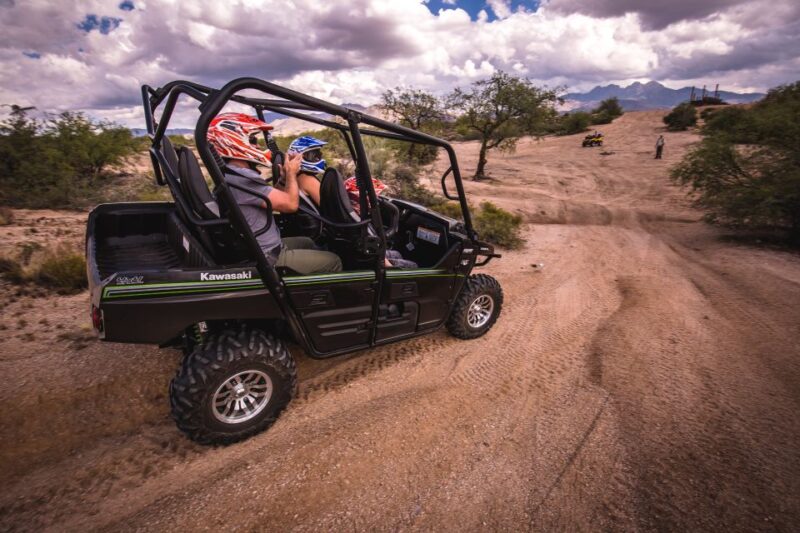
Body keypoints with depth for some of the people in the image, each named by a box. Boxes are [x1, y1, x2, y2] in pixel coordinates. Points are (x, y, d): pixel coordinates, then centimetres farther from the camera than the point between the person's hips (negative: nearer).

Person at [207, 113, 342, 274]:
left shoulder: (232, 175, 8)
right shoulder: (240, 180, -26)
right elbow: (290, 204, -24)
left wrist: (284, 175, 5)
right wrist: (291, 173, -7)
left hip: (261, 249, 10)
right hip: (266, 259, -10)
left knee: (306, 242, 29)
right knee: (333, 262, -3)